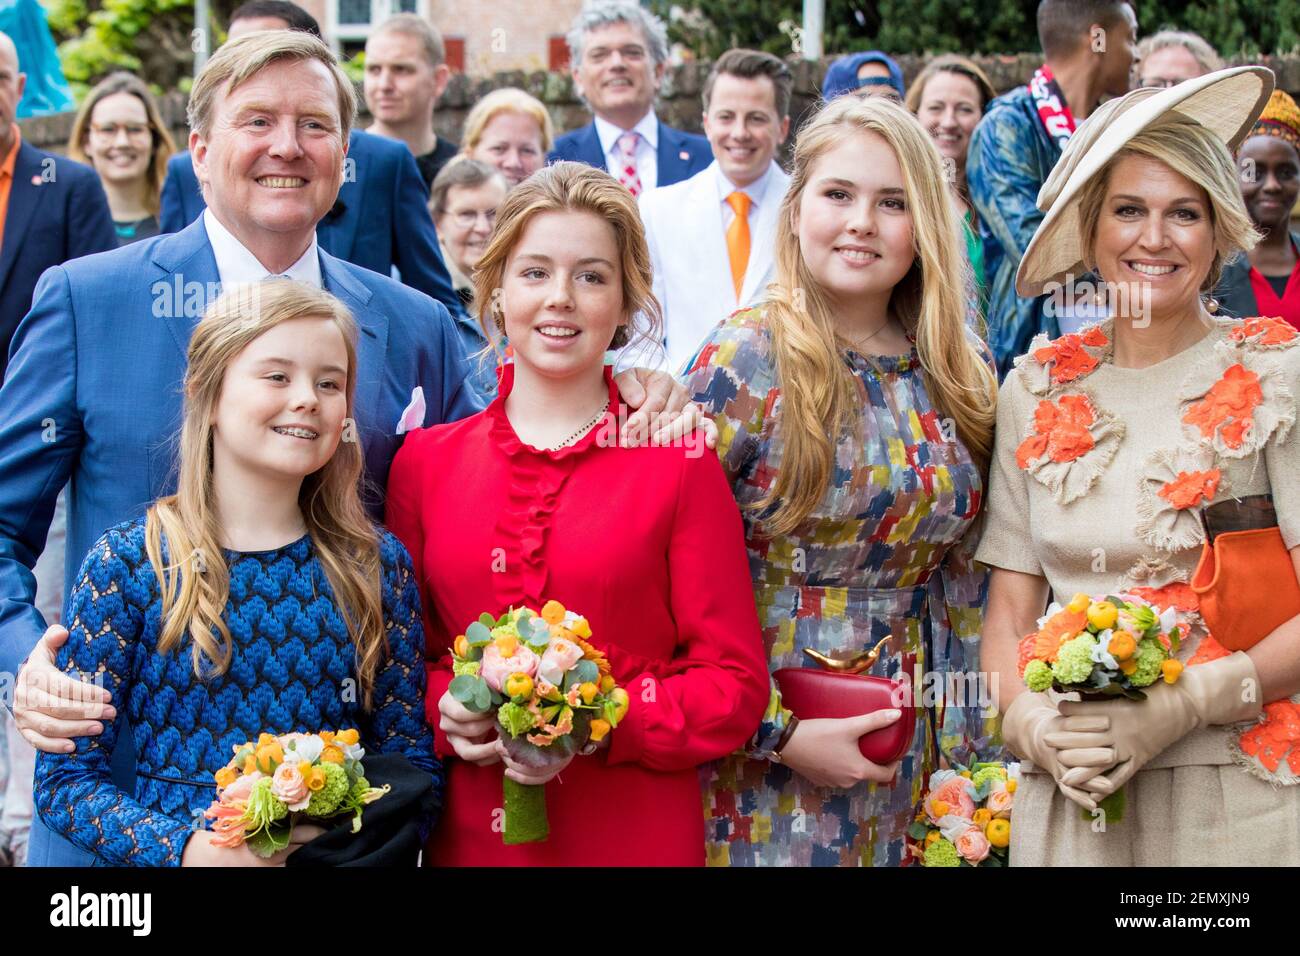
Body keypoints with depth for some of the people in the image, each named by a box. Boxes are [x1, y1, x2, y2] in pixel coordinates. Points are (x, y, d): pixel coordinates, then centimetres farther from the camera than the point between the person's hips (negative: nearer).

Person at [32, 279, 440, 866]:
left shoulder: (378, 564, 5)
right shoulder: (128, 560, -2)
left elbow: (412, 757, 8)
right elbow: (65, 778, -2)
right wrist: (188, 848, -16)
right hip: (176, 854, -2)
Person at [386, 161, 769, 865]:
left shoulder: (678, 464, -3)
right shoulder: (425, 462, 4)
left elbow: (734, 684, -4)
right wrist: (445, 713, -9)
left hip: (638, 834, -2)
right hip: (468, 833, 2)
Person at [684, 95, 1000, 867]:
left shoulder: (955, 374, 4)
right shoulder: (747, 361, -11)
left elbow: (963, 582, 10)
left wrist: (972, 750, 8)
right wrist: (780, 734, -15)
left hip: (912, 750, 4)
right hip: (768, 751, -4)